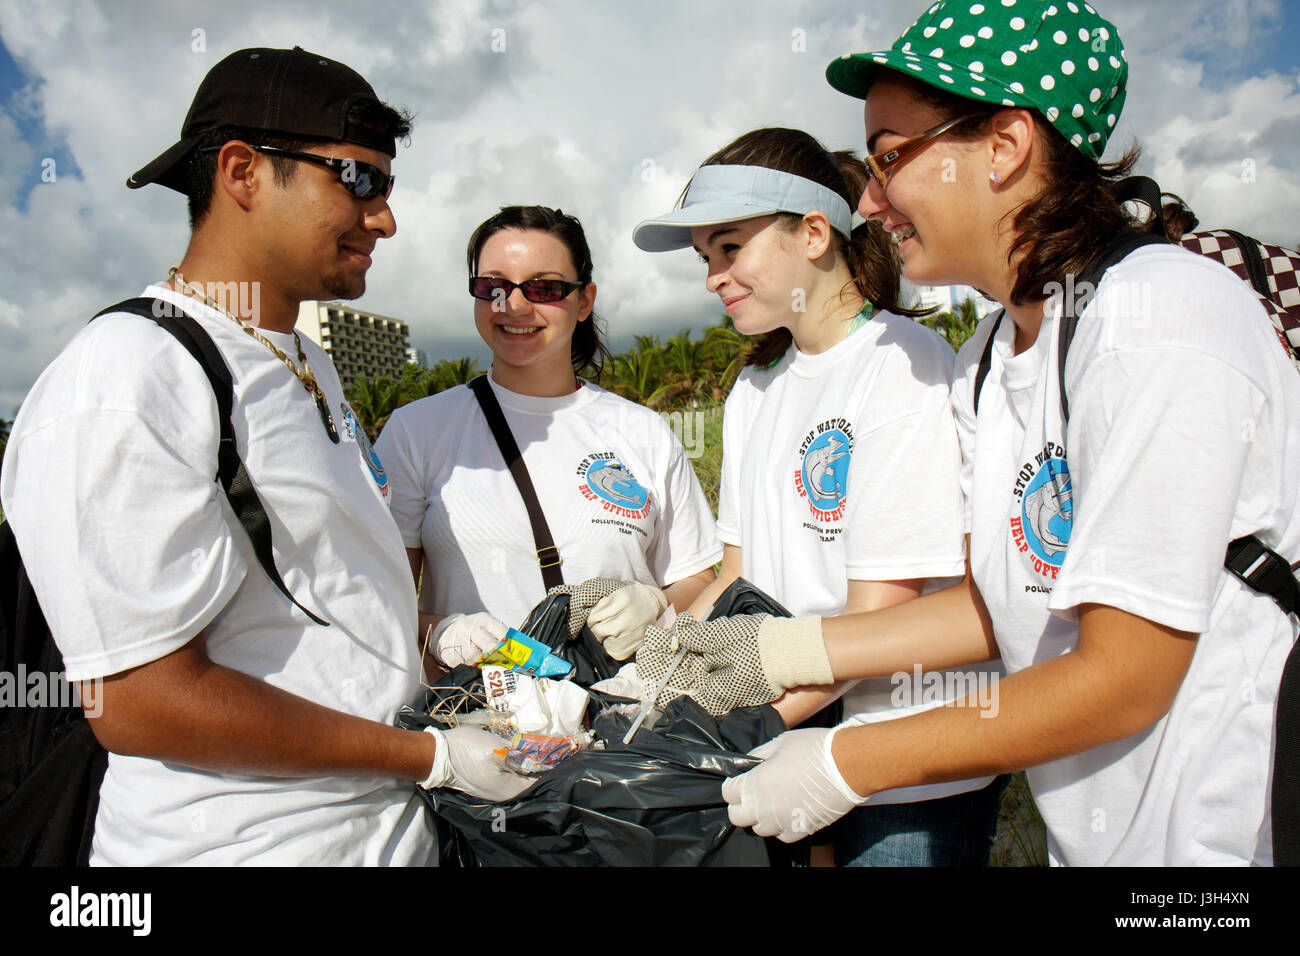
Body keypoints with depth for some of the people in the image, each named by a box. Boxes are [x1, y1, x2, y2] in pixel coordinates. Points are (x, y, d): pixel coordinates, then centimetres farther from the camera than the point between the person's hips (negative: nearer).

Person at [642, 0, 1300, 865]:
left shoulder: (1157, 321, -22)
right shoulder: (985, 363, 1)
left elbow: (1123, 679, -23)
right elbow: (1000, 602, 4)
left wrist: (845, 765, -17)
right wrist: (780, 651, 0)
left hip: (1229, 827, -6)